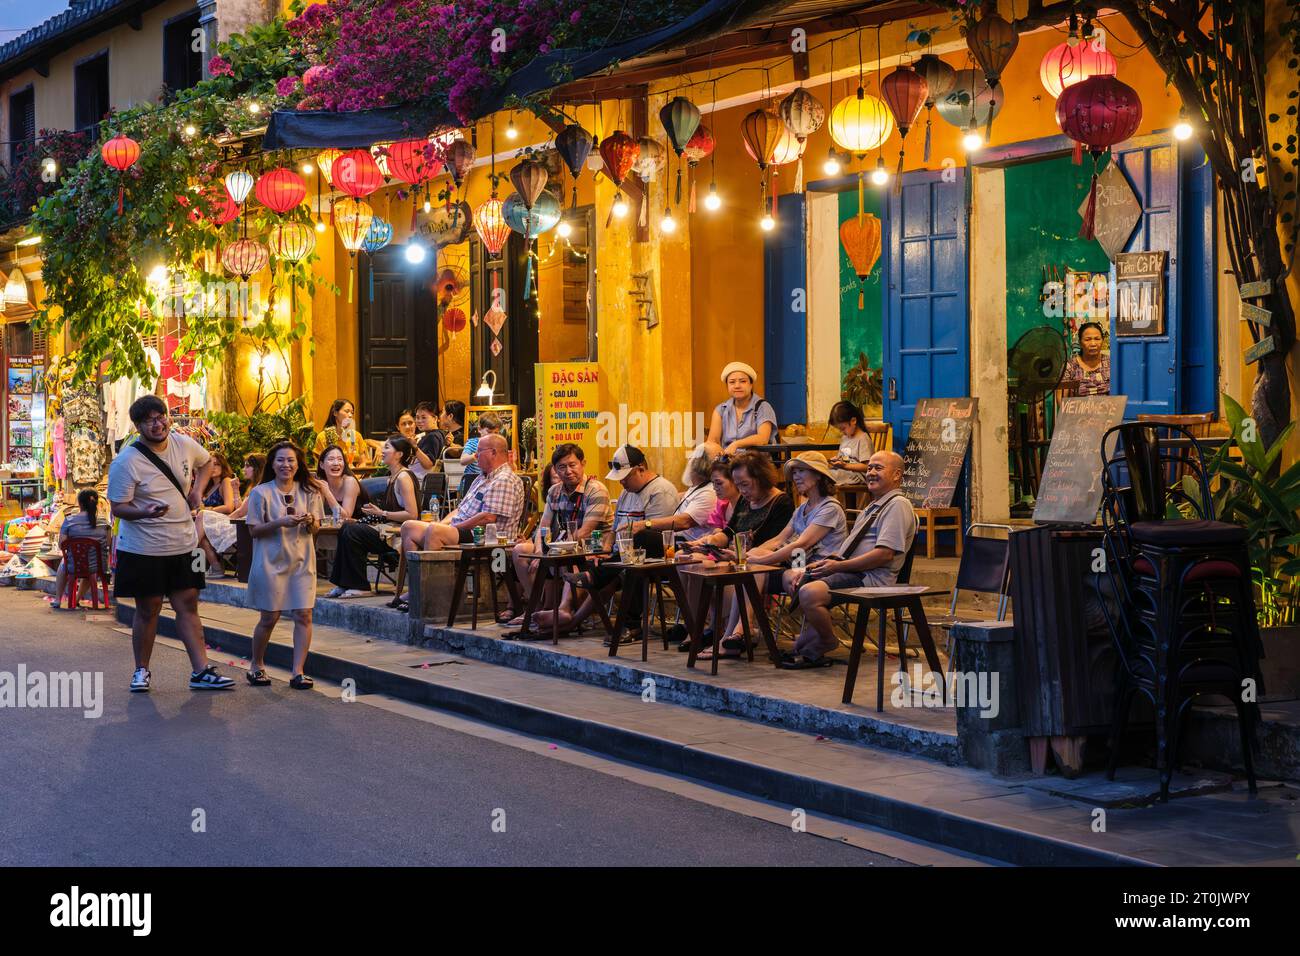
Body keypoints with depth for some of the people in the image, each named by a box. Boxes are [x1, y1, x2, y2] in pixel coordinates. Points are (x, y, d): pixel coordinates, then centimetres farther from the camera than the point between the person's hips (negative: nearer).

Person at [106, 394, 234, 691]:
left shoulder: (185, 445, 1)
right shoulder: (126, 462, -14)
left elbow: (206, 462, 23)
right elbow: (118, 507, -12)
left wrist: (197, 489, 5)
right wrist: (146, 512, -32)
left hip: (183, 544, 4)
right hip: (143, 549, -4)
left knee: (188, 606, 3)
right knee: (148, 610, 4)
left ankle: (201, 672, 3)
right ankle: (142, 671, 19)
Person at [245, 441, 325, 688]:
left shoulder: (308, 491, 6)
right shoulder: (261, 493, -3)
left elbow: (315, 528, 9)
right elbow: (254, 530, -5)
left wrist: (310, 521, -14)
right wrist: (280, 522, -19)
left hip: (302, 560, 3)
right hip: (271, 560, -2)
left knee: (303, 615, -5)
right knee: (270, 617, 2)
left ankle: (298, 671, -1)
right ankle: (256, 665, 22)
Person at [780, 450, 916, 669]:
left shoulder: (898, 505, -7)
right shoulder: (873, 507, 26)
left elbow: (884, 554, -19)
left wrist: (838, 566, -17)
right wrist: (826, 562, 5)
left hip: (871, 577, -11)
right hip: (849, 568, 11)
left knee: (810, 593, -30)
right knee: (791, 576, 10)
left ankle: (826, 641, -5)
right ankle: (811, 635, 6)